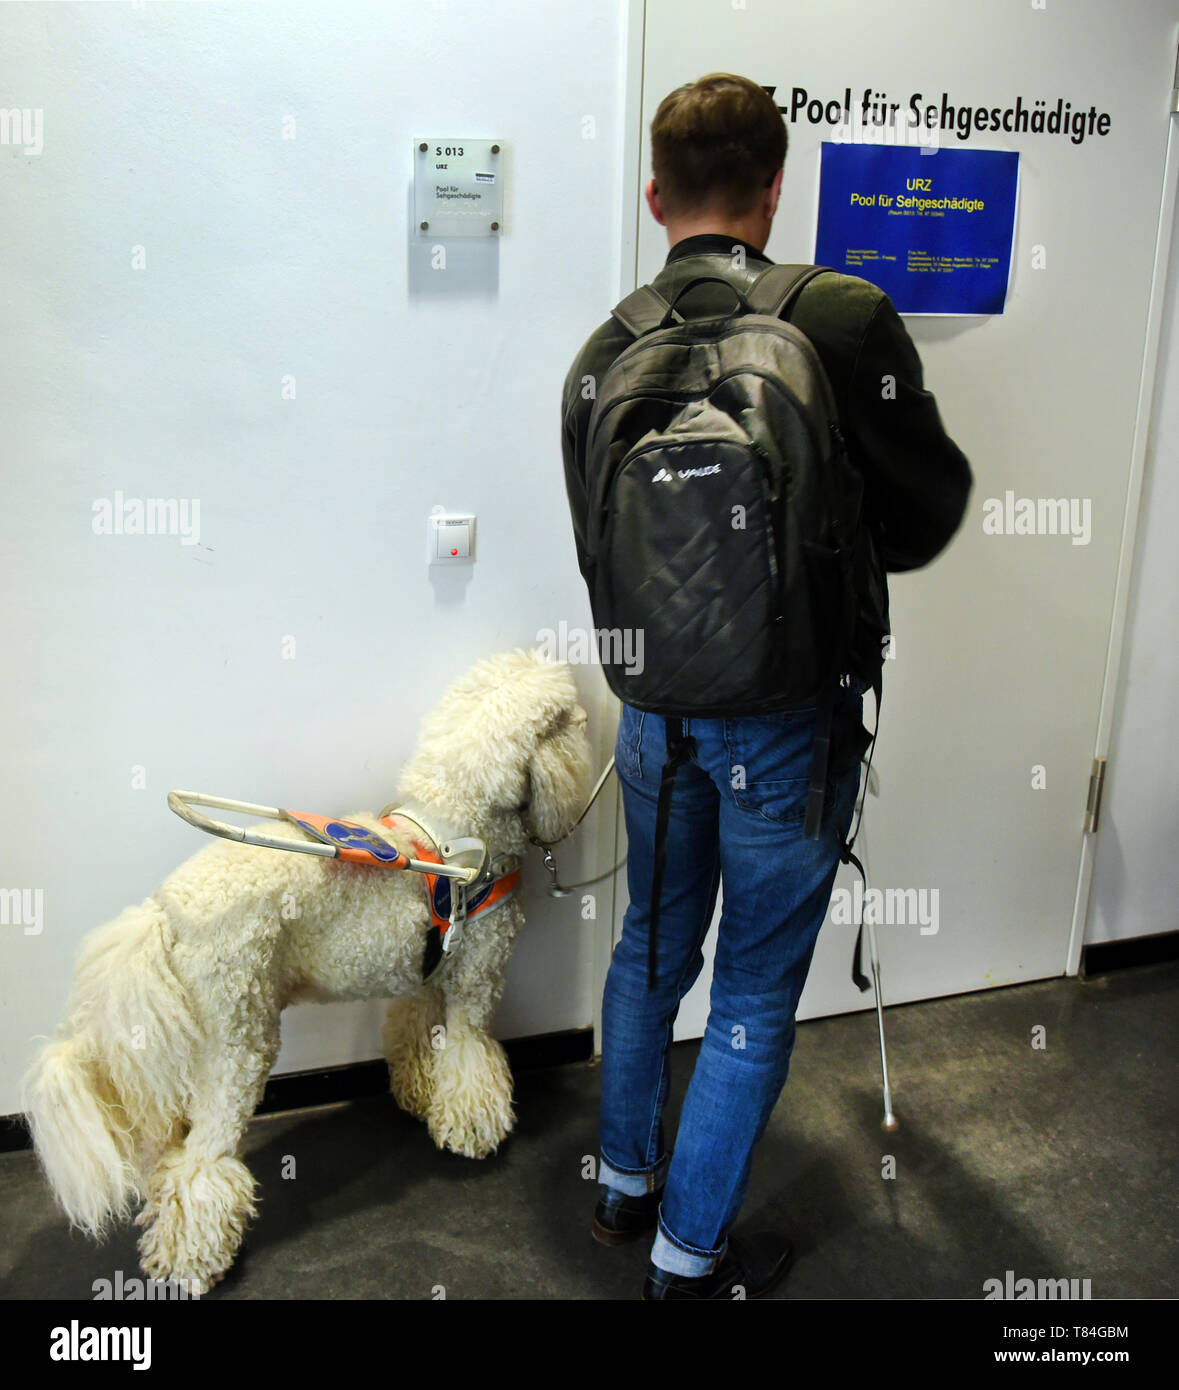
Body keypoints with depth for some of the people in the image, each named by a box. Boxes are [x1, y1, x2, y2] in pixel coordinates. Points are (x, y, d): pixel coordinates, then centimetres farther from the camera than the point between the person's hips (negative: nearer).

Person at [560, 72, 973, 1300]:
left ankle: (625, 1185, 41)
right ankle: (690, 1254, 27)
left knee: (653, 946, 23)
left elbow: (599, 558, 5)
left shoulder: (602, 356, -2)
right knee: (756, 990, 11)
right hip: (786, 719, -4)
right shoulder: (845, 318, -15)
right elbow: (927, 510, -9)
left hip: (656, 709, 5)